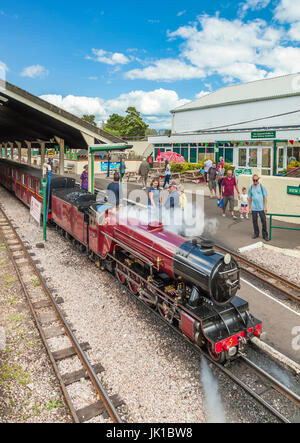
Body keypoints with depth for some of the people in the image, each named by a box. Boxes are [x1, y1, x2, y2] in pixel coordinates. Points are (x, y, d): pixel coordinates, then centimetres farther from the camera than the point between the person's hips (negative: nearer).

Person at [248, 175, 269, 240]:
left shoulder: (262, 186, -1)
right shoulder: (250, 187, 7)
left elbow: (265, 197, -1)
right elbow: (249, 198, 10)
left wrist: (265, 206, -7)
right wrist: (249, 207, 6)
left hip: (261, 207, -2)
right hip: (254, 208, 3)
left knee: (263, 221, -2)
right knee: (254, 221, 8)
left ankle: (265, 235, 7)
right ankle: (256, 233, 23)